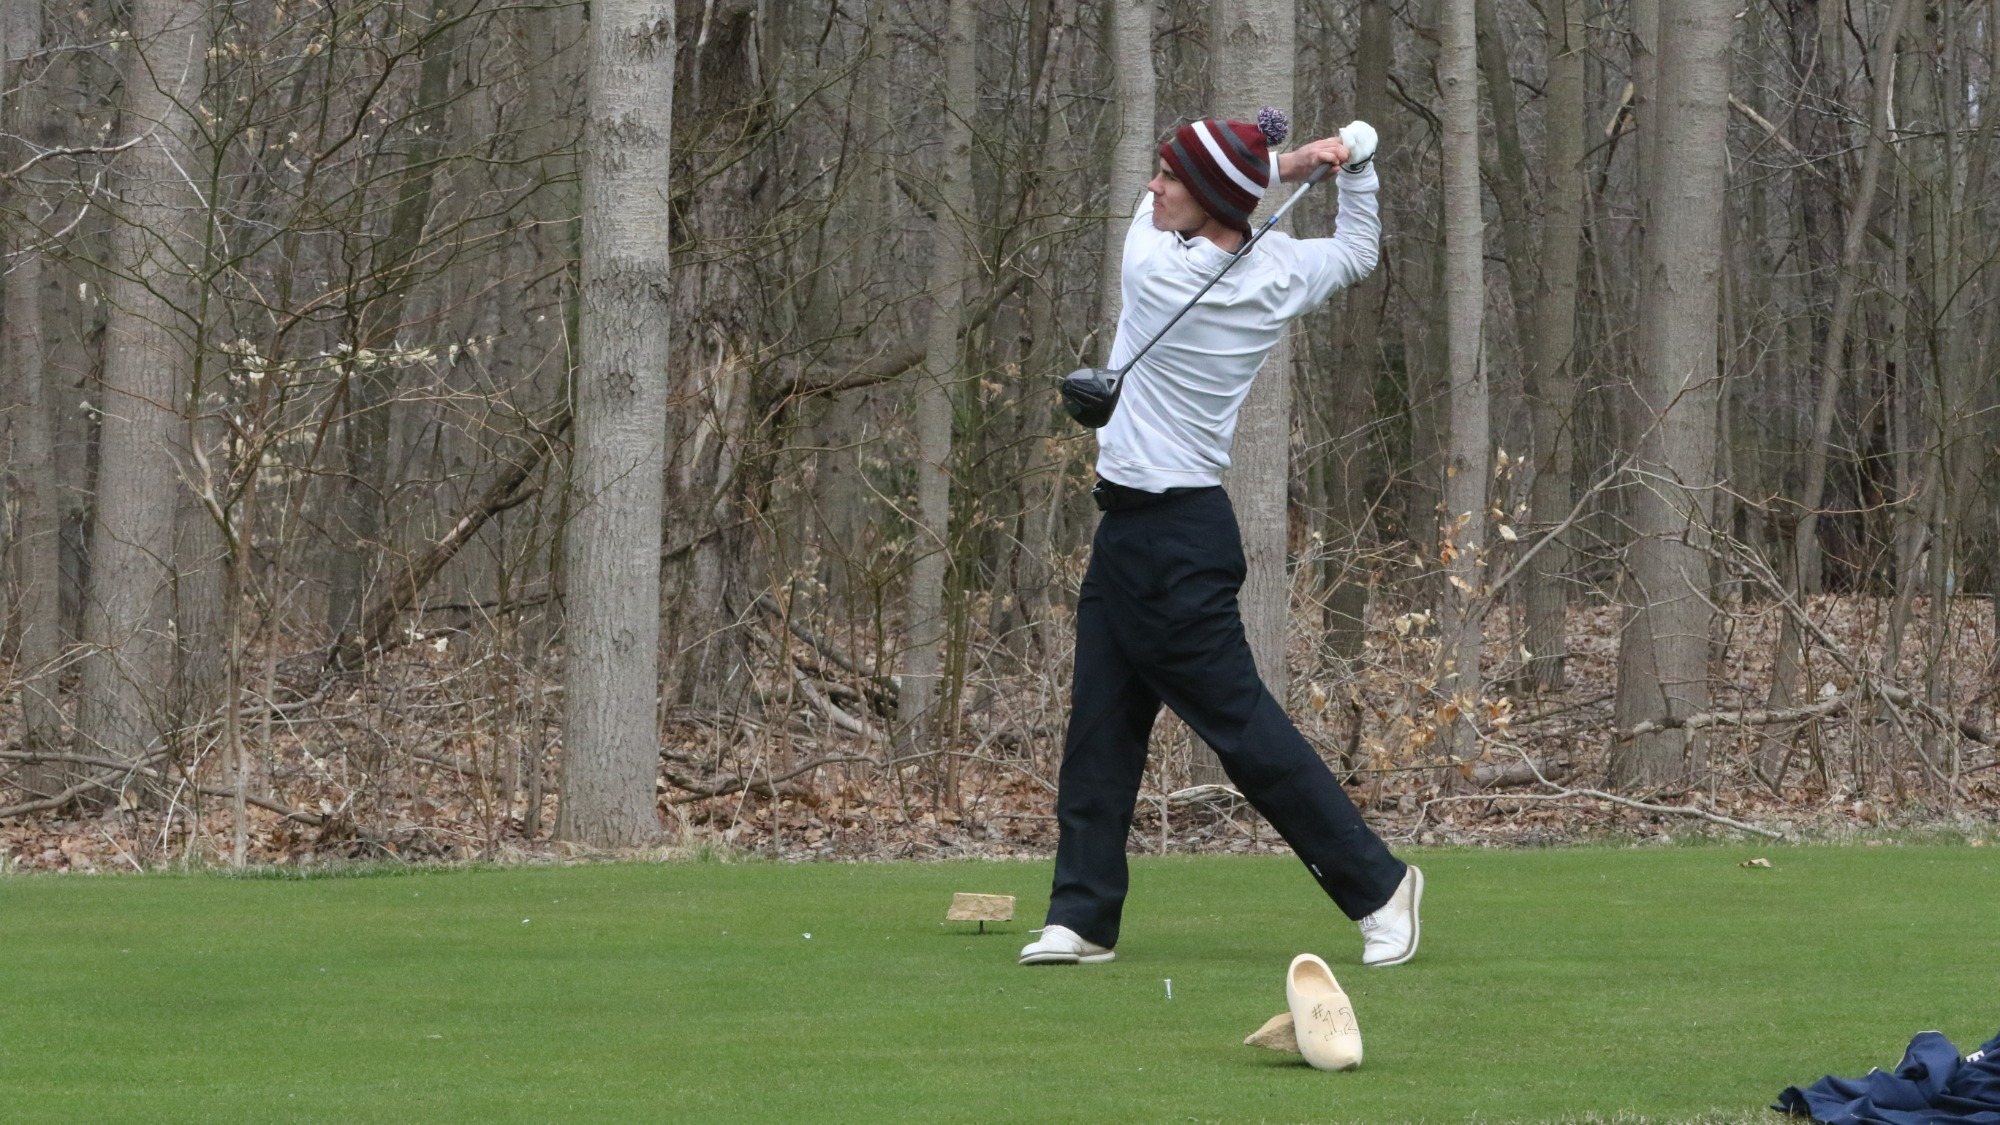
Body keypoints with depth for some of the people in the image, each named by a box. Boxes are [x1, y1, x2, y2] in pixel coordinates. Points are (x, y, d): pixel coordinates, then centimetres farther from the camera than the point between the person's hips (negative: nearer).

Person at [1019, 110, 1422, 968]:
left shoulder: (1156, 270, -20)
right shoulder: (1279, 277, 0)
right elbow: (1359, 252, 20)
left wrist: (1284, 165, -1)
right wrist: (1354, 159, 11)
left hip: (1172, 539, -9)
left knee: (1240, 722, -5)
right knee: (1100, 726, 9)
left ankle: (1375, 885, 1)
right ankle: (1084, 915, 10)